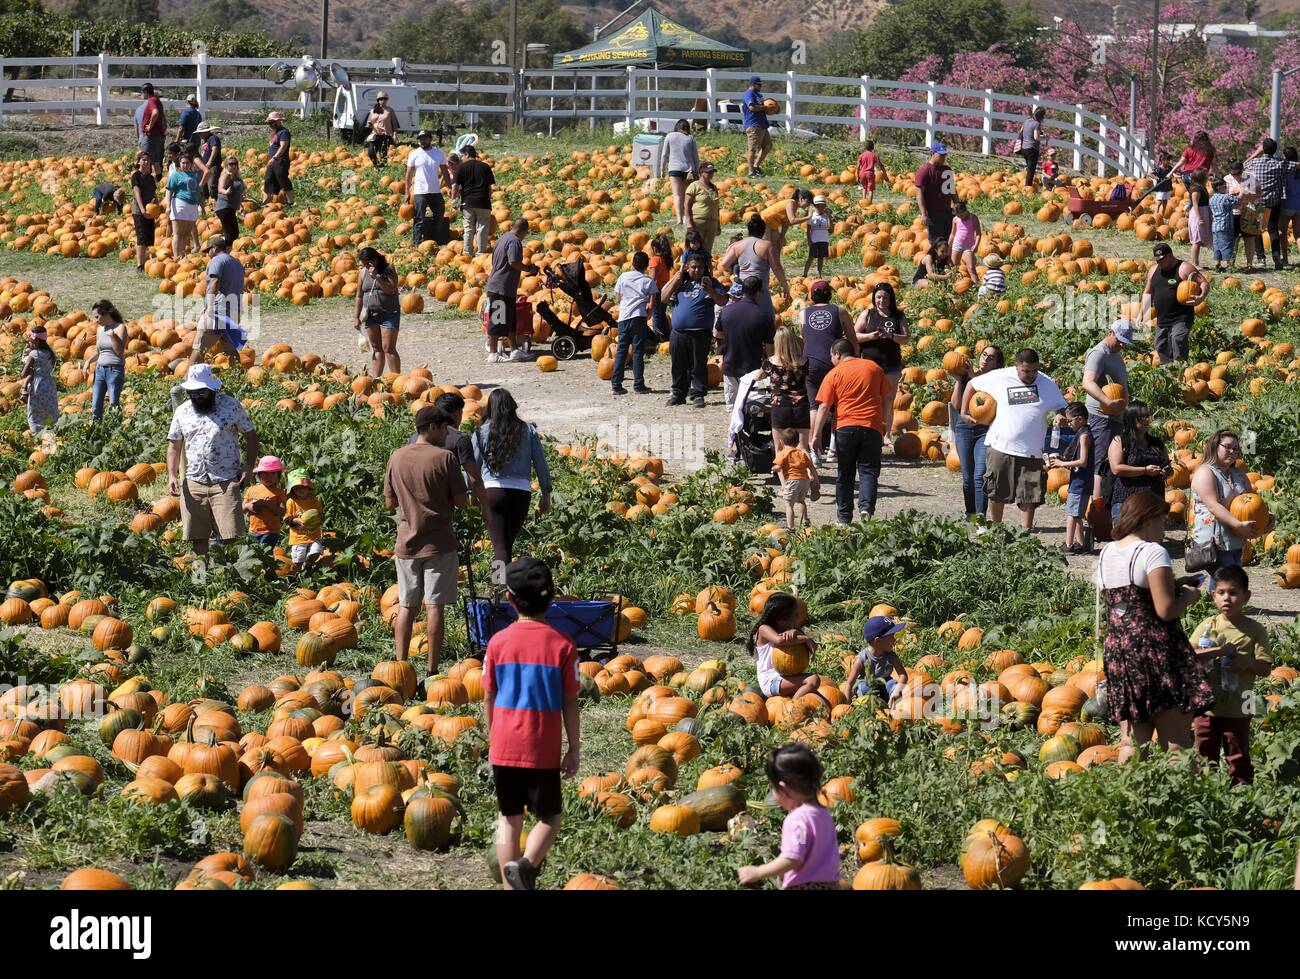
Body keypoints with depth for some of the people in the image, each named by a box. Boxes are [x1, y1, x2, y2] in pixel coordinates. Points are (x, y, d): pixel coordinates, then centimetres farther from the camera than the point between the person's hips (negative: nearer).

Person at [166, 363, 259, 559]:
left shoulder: (231, 405, 3)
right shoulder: (182, 412, 11)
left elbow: (251, 435, 7)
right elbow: (174, 446, 15)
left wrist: (249, 467, -5)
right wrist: (172, 475, 0)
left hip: (226, 483, -3)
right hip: (193, 484, 3)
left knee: (230, 538, -11)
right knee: (197, 538, 3)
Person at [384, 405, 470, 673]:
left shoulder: (396, 458, 5)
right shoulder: (444, 458, -10)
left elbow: (390, 502, 11)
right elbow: (461, 500, -8)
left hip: (407, 542, 4)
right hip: (438, 542, -4)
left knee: (406, 606, 11)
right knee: (435, 606, -2)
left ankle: (400, 665, 9)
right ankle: (432, 670, -2)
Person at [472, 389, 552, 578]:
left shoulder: (482, 432, 4)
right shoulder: (528, 431, 7)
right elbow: (541, 464, 8)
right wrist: (546, 494, 14)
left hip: (492, 491, -2)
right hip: (522, 492, 2)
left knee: (500, 545, -5)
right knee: (509, 542, 19)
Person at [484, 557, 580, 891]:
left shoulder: (498, 642, -3)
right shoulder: (562, 646, -8)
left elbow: (488, 698, 3)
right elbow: (570, 704, -5)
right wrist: (574, 749, 4)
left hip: (503, 747, 2)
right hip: (543, 750, -2)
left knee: (509, 817, 14)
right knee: (549, 818, 10)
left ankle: (510, 884, 12)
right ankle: (527, 863, -17)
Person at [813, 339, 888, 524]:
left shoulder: (834, 373, 1)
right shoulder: (874, 367, 10)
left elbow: (824, 407, -5)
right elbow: (886, 396, 15)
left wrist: (816, 435, -6)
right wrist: (883, 425, 25)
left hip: (845, 427, -1)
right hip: (872, 427, 1)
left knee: (845, 474, 11)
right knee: (868, 471, 3)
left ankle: (844, 517, 14)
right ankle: (866, 507, -20)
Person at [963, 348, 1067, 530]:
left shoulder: (1047, 384, 0)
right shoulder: (1000, 377, -2)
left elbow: (1061, 408, 6)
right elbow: (972, 384, 11)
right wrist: (964, 412, 10)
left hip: (1030, 451, 0)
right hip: (1000, 447, 0)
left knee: (1029, 496, -4)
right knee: (997, 494, 10)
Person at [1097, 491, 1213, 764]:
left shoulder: (1106, 554, 12)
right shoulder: (1153, 552, -12)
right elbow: (1166, 610, -19)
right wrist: (1189, 596, 1)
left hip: (1115, 649, 7)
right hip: (1156, 651, -7)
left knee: (1131, 743, 8)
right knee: (1177, 744, -3)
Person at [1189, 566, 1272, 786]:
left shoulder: (1255, 631, -3)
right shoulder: (1207, 626, 1)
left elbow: (1265, 668, -5)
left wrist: (1244, 662, -23)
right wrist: (1217, 651, -21)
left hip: (1237, 710, -2)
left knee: (1238, 759, 7)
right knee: (1204, 757, 10)